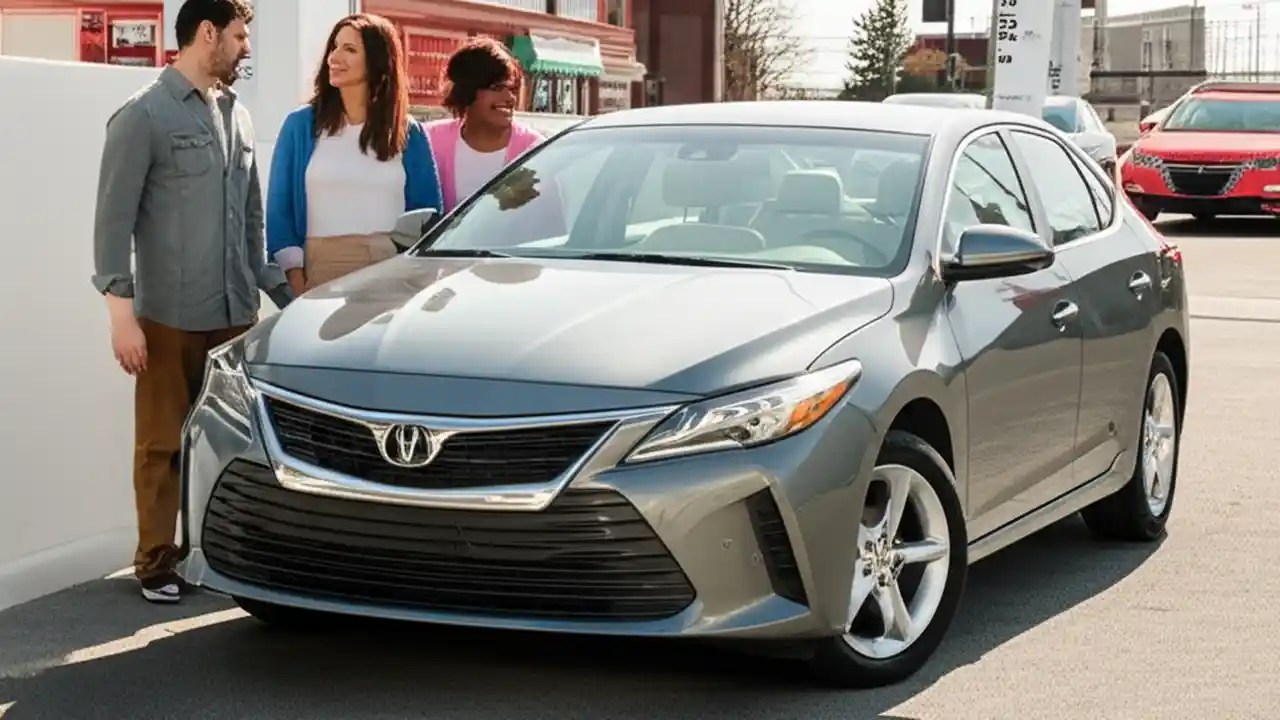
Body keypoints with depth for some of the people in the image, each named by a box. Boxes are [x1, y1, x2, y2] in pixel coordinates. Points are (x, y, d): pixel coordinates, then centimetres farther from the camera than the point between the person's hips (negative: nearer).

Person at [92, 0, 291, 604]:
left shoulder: (237, 117, 12)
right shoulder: (143, 116, -6)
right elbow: (114, 220, -9)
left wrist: (272, 288, 15)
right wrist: (121, 311, -15)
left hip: (235, 313, 5)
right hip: (169, 317, -5)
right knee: (163, 445, 2)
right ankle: (157, 565, 10)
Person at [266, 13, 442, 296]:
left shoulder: (408, 133, 7)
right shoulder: (301, 125, 5)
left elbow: (428, 211, 9)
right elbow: (280, 208, 3)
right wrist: (295, 278, -6)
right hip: (322, 267, -1)